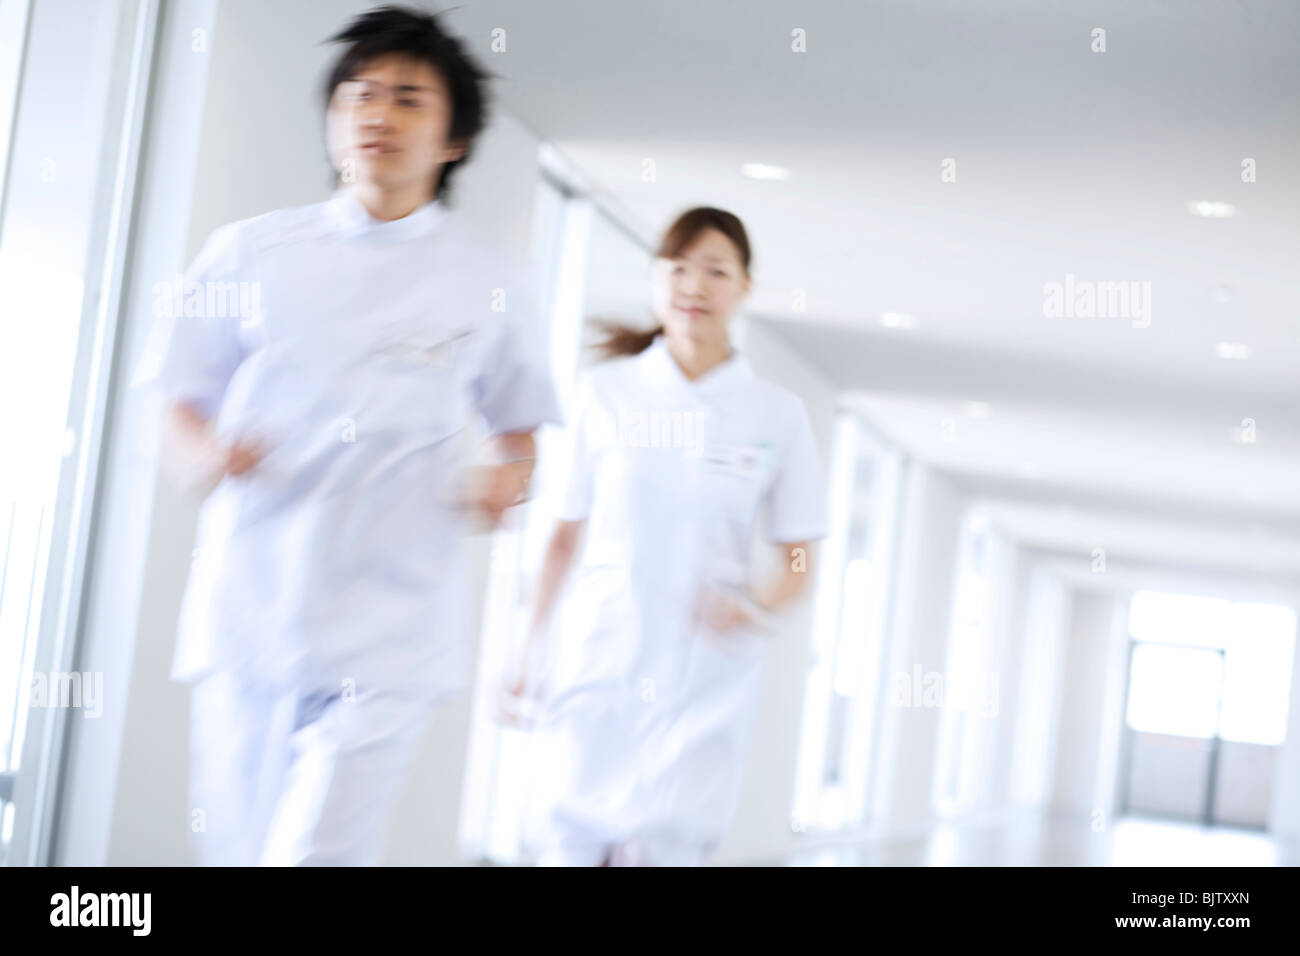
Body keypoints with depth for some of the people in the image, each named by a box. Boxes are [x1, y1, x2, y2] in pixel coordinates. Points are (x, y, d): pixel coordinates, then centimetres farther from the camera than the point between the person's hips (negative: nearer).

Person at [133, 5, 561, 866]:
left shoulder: (487, 284, 7)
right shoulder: (249, 254, 8)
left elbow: (520, 430, 17)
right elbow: (184, 406, 13)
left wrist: (509, 479, -5)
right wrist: (203, 455, -10)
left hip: (387, 642, -2)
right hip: (244, 623, 2)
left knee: (319, 853, -15)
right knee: (236, 852, 7)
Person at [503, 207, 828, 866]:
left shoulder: (776, 414, 4)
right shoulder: (606, 391, 6)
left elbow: (798, 565, 7)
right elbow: (565, 538, 11)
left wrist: (757, 604, -14)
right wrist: (529, 656, 9)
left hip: (705, 680, -1)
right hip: (594, 663, 1)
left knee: (660, 851, -6)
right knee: (568, 846, -3)